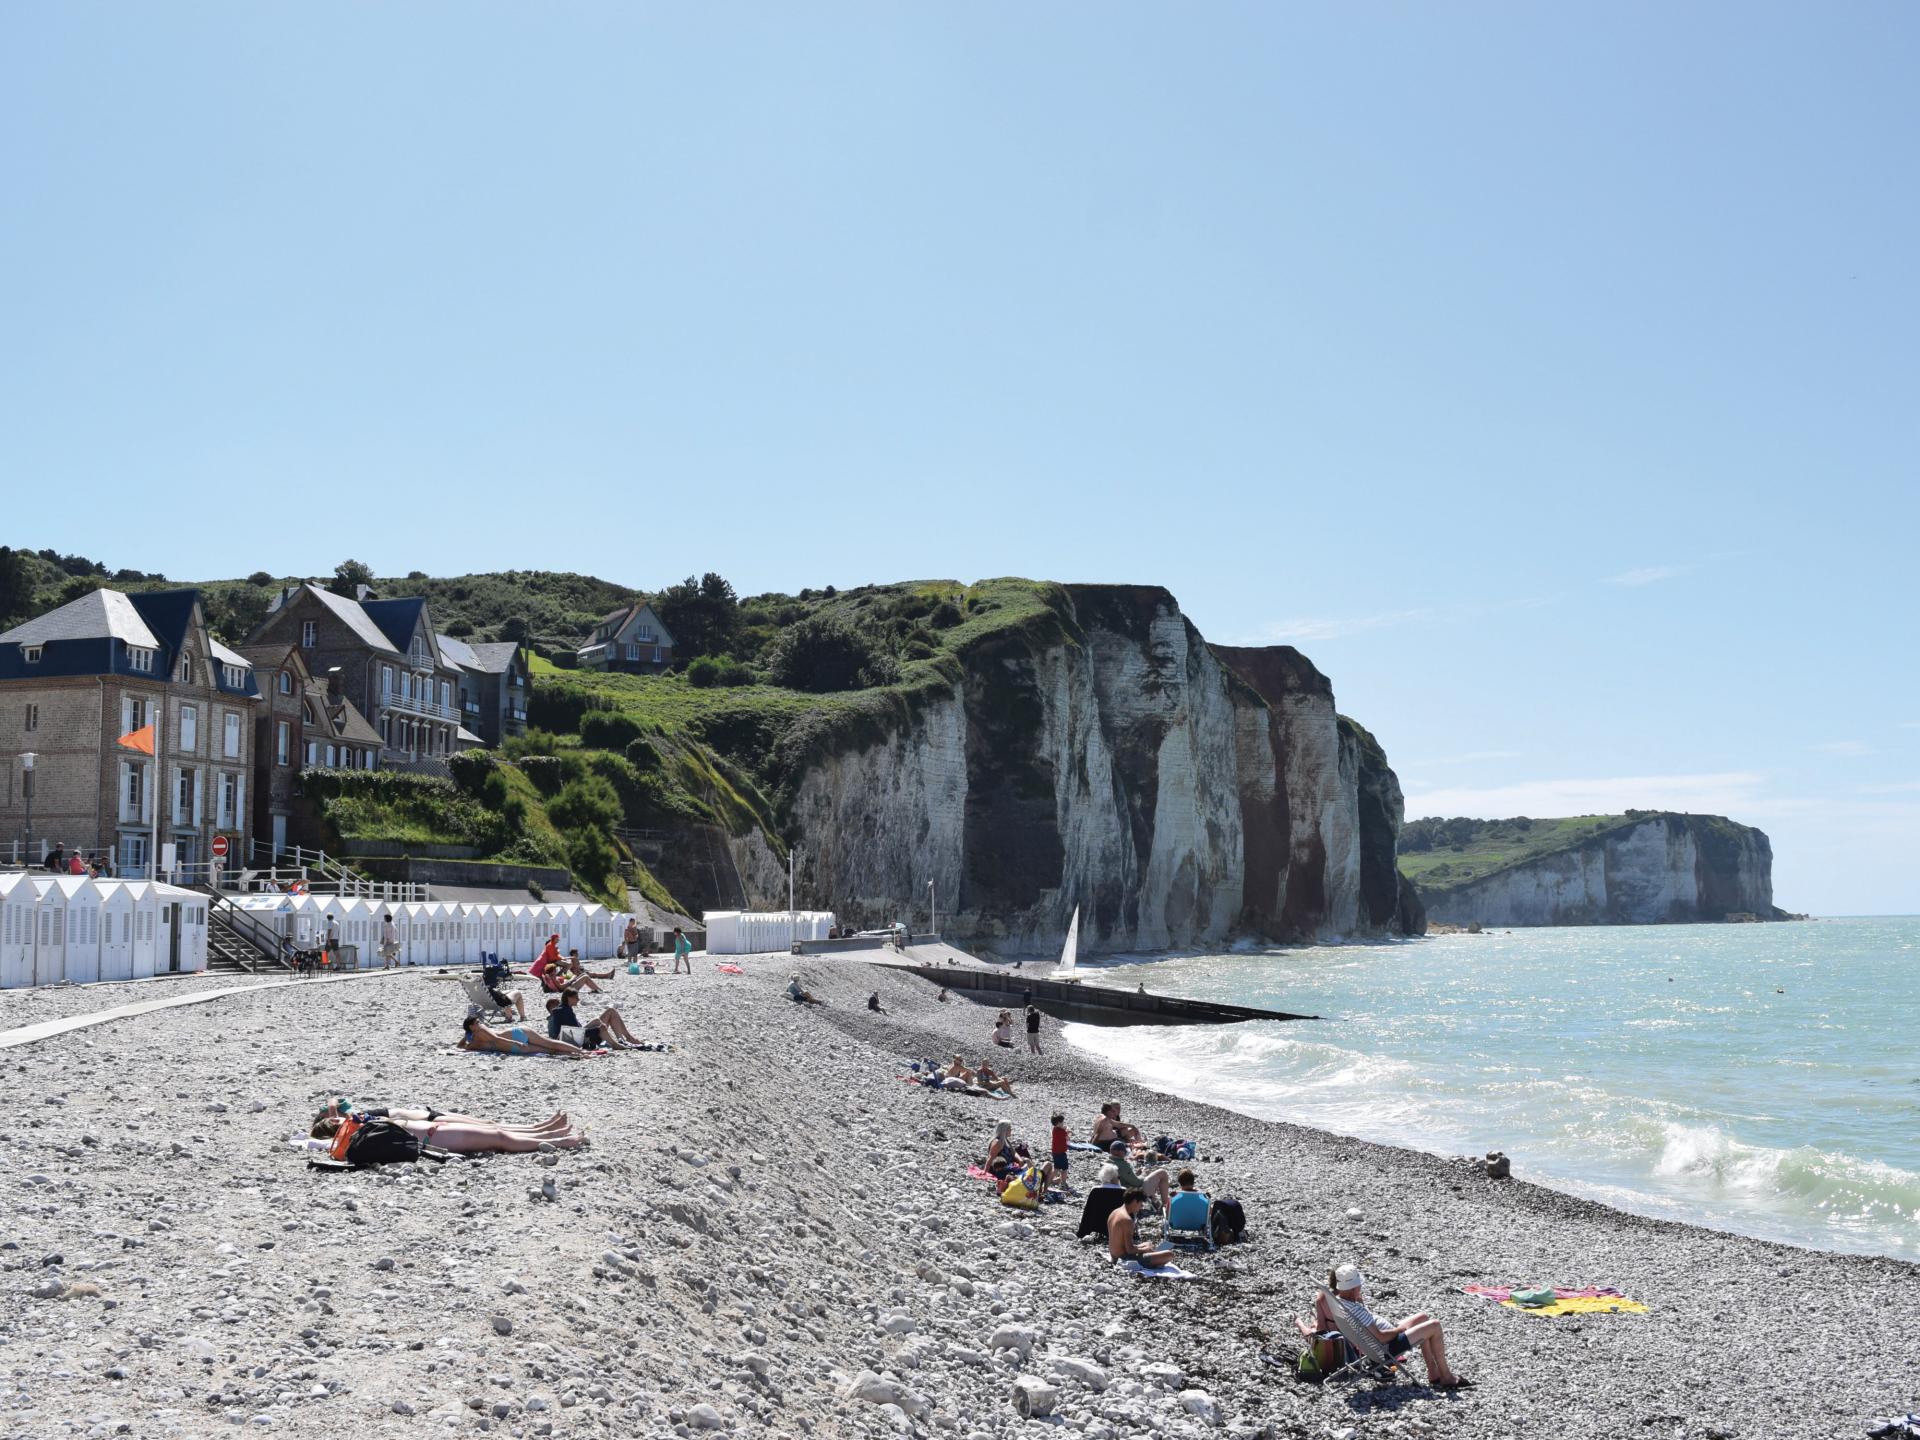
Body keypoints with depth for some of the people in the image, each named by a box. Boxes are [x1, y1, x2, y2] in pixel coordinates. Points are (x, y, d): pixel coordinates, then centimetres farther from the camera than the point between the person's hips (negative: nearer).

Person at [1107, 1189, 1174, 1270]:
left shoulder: (1114, 1213, 7)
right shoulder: (1127, 1220, -21)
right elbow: (1130, 1250, -24)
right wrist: (1146, 1249, -8)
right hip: (1126, 1261, -10)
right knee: (1169, 1254, -14)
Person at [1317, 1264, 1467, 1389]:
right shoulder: (1353, 1309, -32)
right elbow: (1380, 1337, -30)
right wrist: (1400, 1329, -14)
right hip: (1387, 1348, -11)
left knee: (1423, 1317, 20)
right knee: (1435, 1326, -7)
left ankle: (1433, 1374, 23)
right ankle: (1446, 1377, 9)